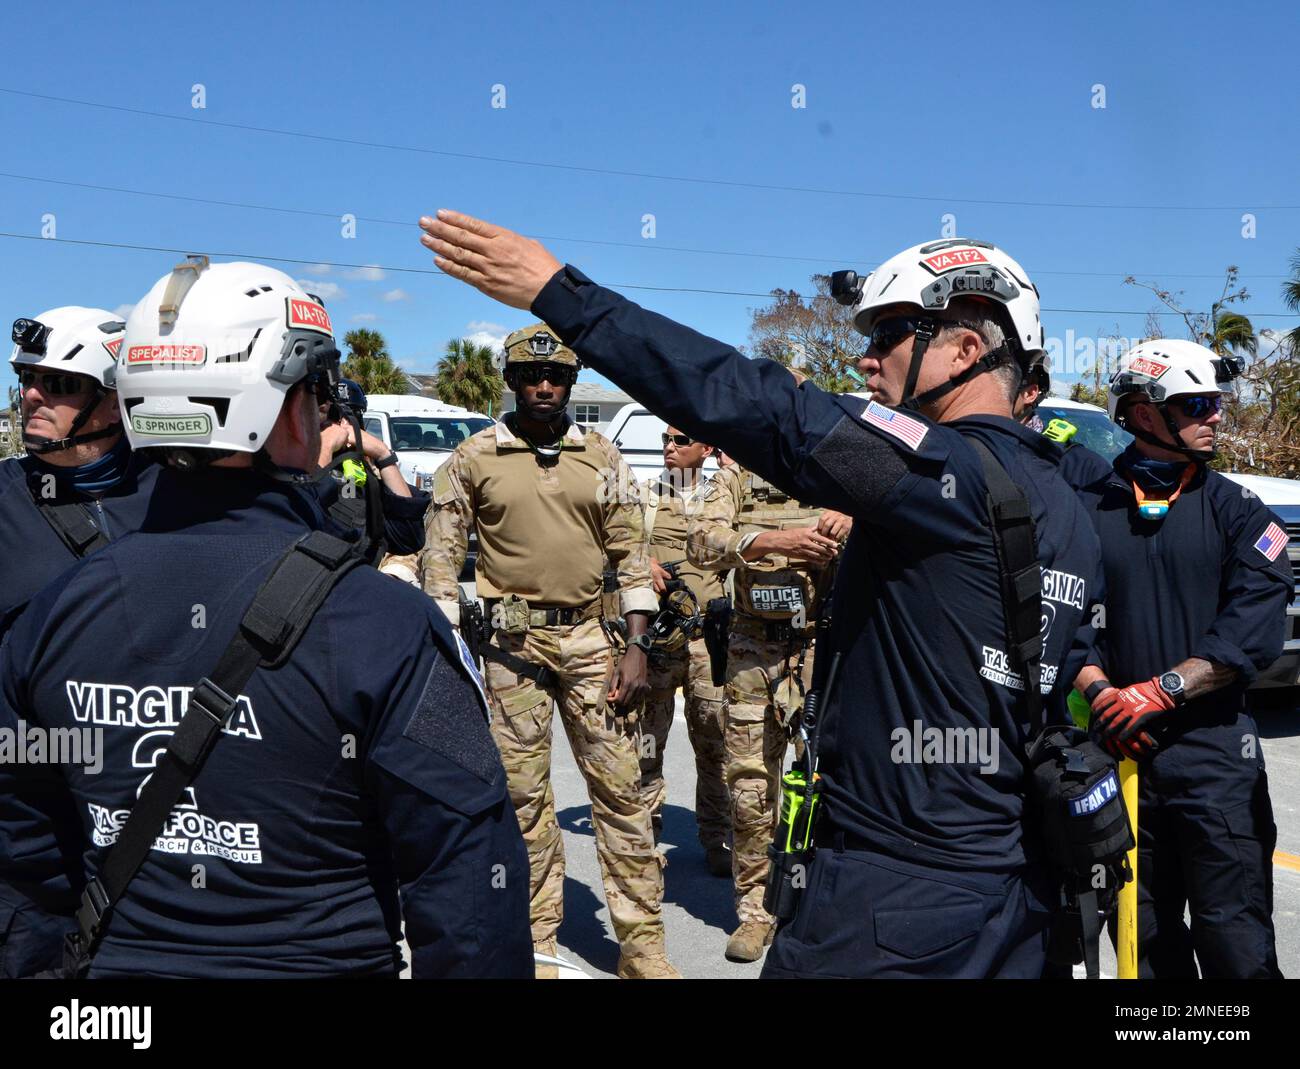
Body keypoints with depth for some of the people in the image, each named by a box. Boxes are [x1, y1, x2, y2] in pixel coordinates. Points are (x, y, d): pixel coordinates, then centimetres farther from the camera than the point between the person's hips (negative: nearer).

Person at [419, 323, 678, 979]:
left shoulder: (602, 457, 8)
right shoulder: (473, 458, 3)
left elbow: (630, 552, 8)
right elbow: (441, 554, 4)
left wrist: (636, 646, 0)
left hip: (590, 637, 2)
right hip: (511, 642, -1)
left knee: (620, 787, 2)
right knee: (523, 794, 5)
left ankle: (642, 945, 12)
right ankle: (538, 943, 19)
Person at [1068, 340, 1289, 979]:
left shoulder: (1236, 512, 3)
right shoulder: (1086, 511, 5)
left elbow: (1253, 633, -8)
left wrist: (1163, 690, -18)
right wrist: (1099, 692, -15)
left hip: (1215, 756, -1)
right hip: (1119, 752, 2)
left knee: (1237, 946, 0)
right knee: (1145, 945, 13)